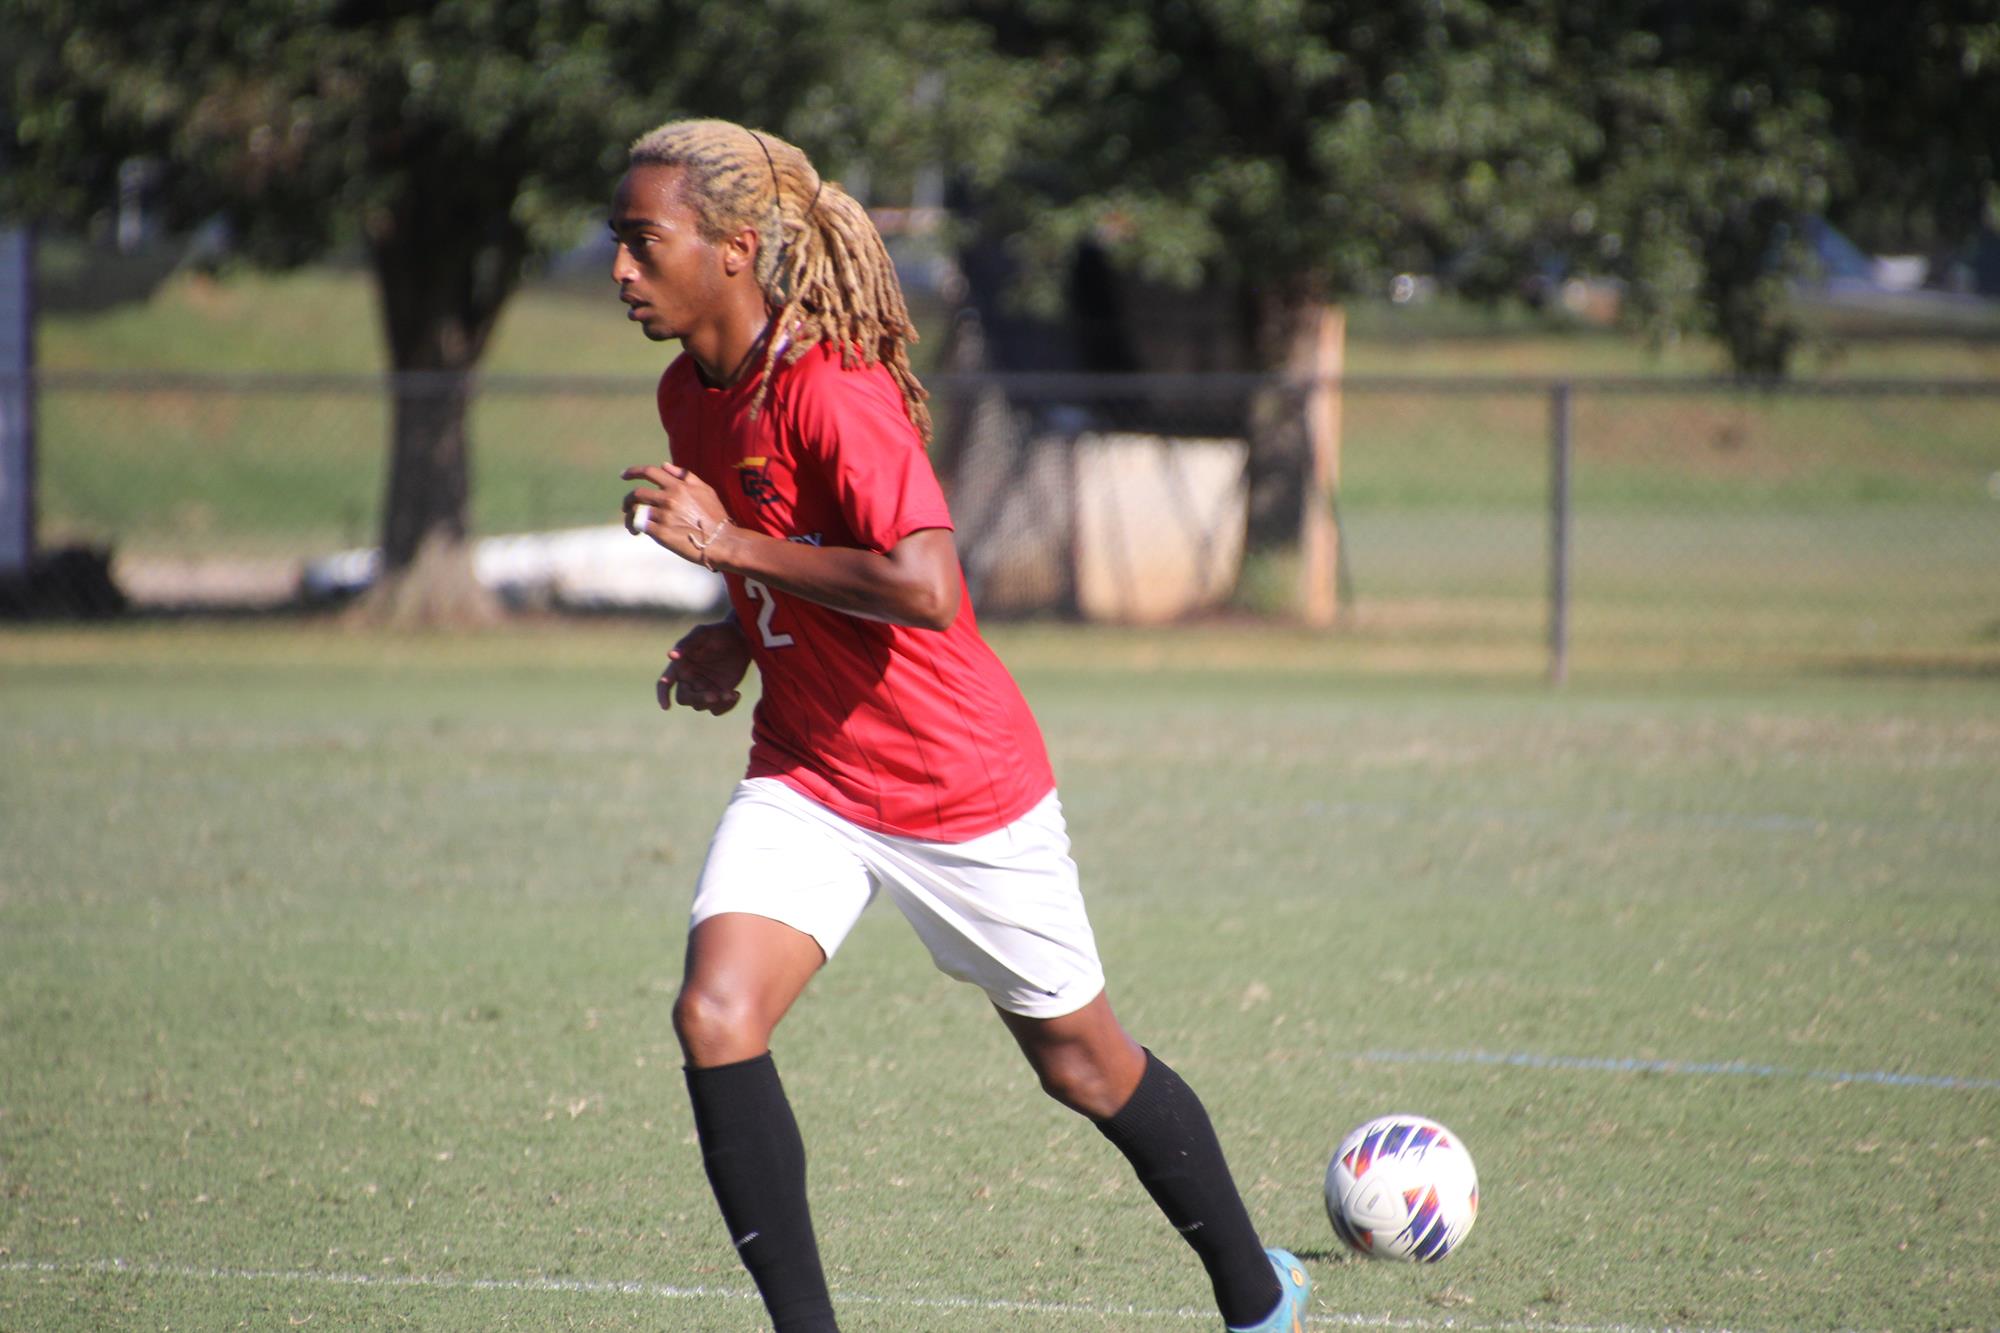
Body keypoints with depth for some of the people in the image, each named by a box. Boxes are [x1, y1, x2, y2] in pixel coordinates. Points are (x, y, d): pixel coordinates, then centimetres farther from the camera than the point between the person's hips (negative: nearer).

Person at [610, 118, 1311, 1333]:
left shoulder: (833, 392, -25)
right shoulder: (691, 394, 1)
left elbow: (925, 587, -37)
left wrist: (733, 547, -33)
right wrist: (735, 642, 1)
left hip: (959, 782, -6)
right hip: (806, 778, 7)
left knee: (1082, 1064, 10)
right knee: (715, 1017, -17)